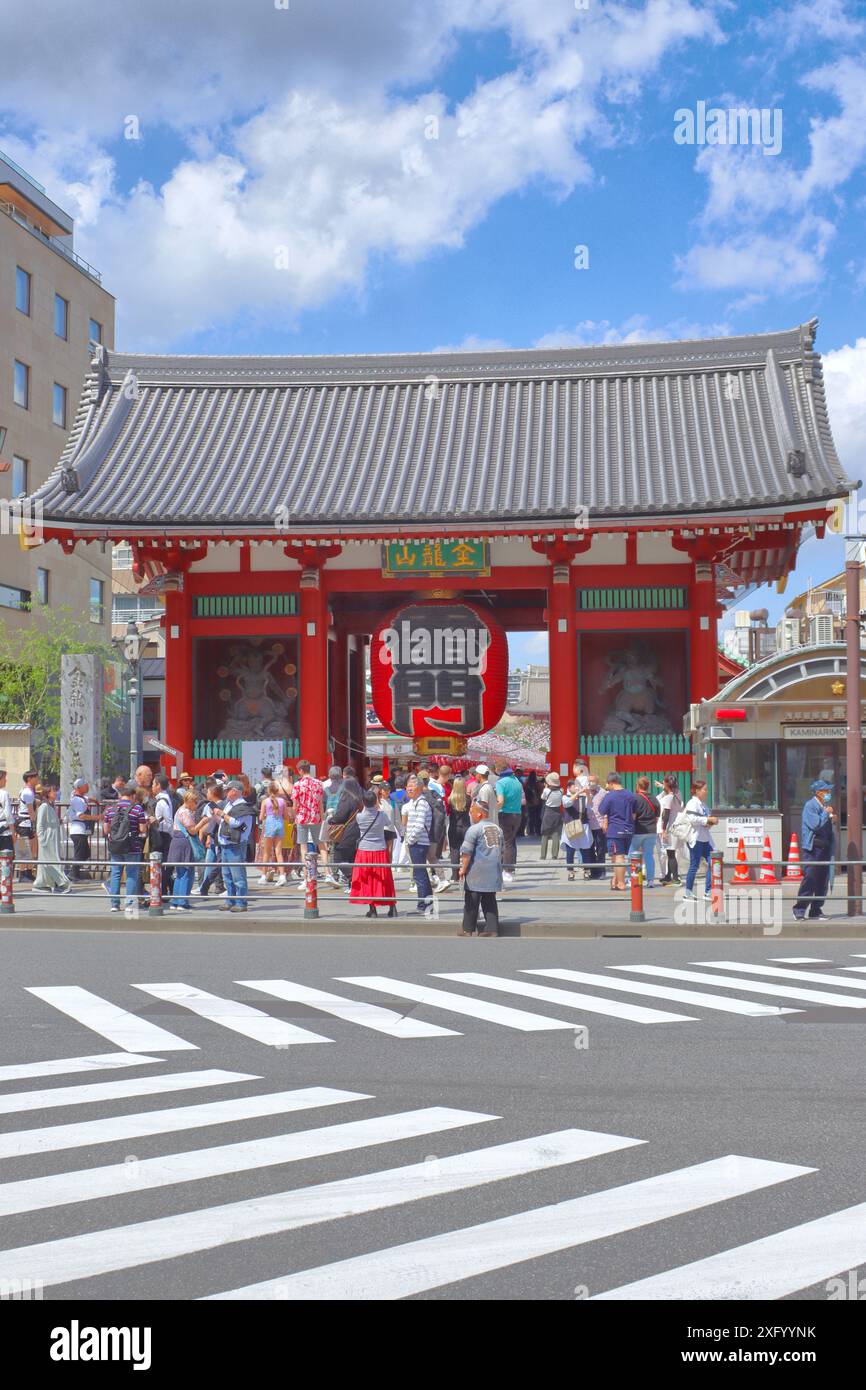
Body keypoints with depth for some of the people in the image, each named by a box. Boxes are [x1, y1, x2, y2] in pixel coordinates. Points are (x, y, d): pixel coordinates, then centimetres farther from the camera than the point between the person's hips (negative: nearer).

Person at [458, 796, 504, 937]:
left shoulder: (474, 829, -11)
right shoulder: (497, 829, 11)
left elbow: (466, 852, -13)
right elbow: (501, 851, 20)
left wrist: (463, 869, -5)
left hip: (477, 873, -6)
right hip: (494, 873, 6)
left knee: (472, 901, 4)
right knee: (490, 901, 10)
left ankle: (467, 929, 11)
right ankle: (492, 929, 6)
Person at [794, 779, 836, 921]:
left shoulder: (825, 806, 17)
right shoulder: (810, 805, -9)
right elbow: (815, 824, -21)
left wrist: (831, 819, 6)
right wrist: (826, 814, -10)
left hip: (824, 848, 8)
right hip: (812, 848, -8)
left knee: (822, 880, 8)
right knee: (810, 878, -11)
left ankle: (816, 911, 13)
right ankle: (799, 910, -6)